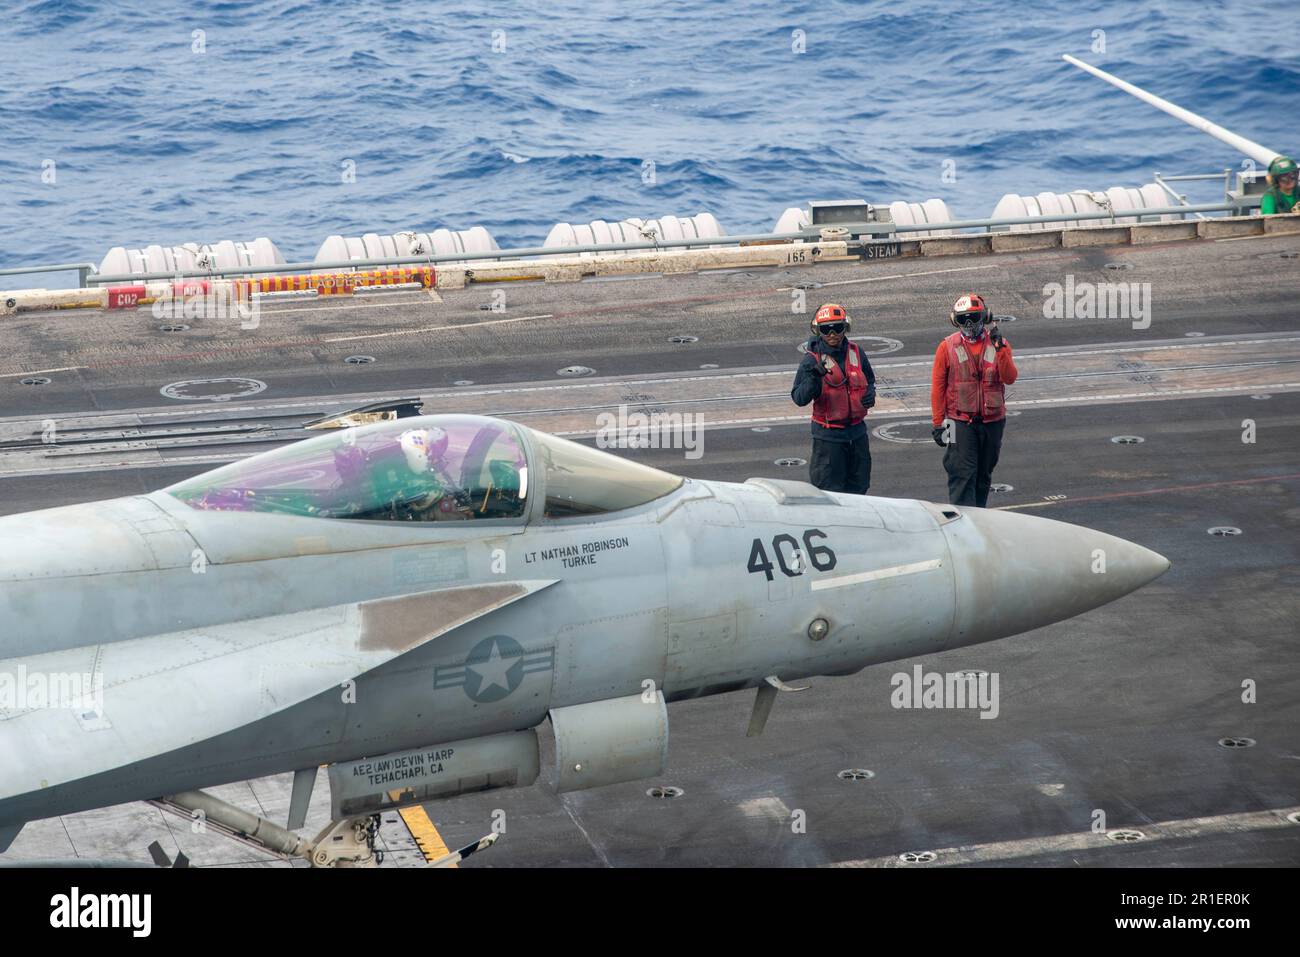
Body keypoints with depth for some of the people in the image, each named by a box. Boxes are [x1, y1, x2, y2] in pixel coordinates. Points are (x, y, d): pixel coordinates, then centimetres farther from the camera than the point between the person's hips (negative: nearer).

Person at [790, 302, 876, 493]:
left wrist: (870, 394, -2)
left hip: (857, 431, 5)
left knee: (859, 485, 15)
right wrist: (813, 378, -32)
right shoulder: (812, 359, -11)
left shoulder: (855, 352, 3)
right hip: (829, 435, -5)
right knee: (830, 490, -1)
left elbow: (869, 379, 20)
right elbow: (799, 398, -15)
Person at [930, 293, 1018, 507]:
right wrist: (938, 423, -3)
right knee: (962, 475, -9)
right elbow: (938, 387, 0)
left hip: (993, 421, 3)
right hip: (960, 422, -3)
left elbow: (1010, 378, -10)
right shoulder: (947, 347, -2)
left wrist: (999, 348, -21)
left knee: (983, 475, 13)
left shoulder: (999, 344, 3)